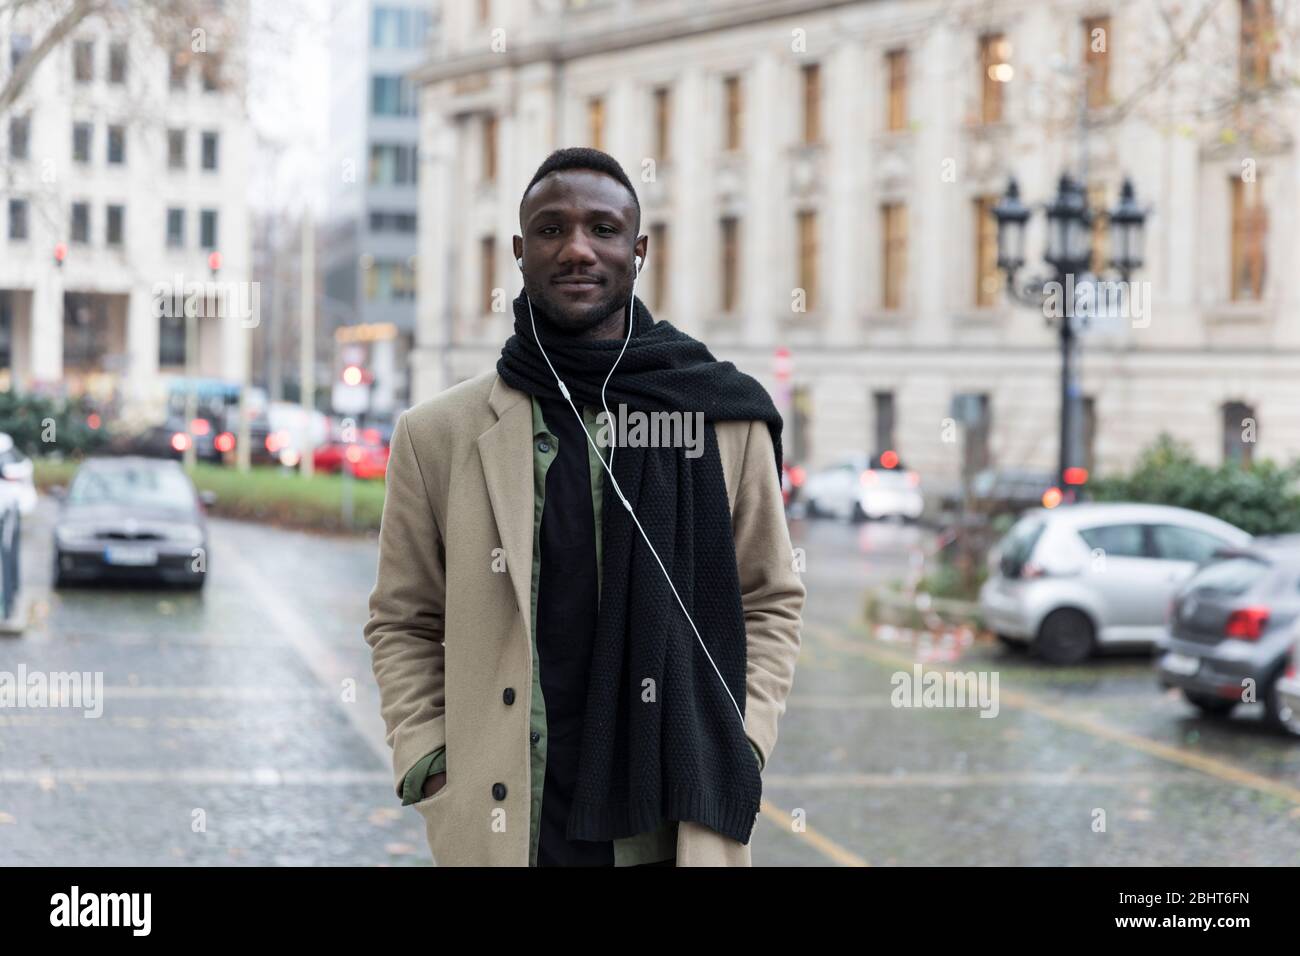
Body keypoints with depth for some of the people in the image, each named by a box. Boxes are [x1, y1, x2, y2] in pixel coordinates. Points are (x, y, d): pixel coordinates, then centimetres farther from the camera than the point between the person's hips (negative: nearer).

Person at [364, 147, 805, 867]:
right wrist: (430, 770, -2)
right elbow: (403, 622, 9)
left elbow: (770, 601, 10)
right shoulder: (437, 436, 3)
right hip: (503, 828, 0)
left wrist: (739, 749, -1)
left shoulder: (725, 419, 4)